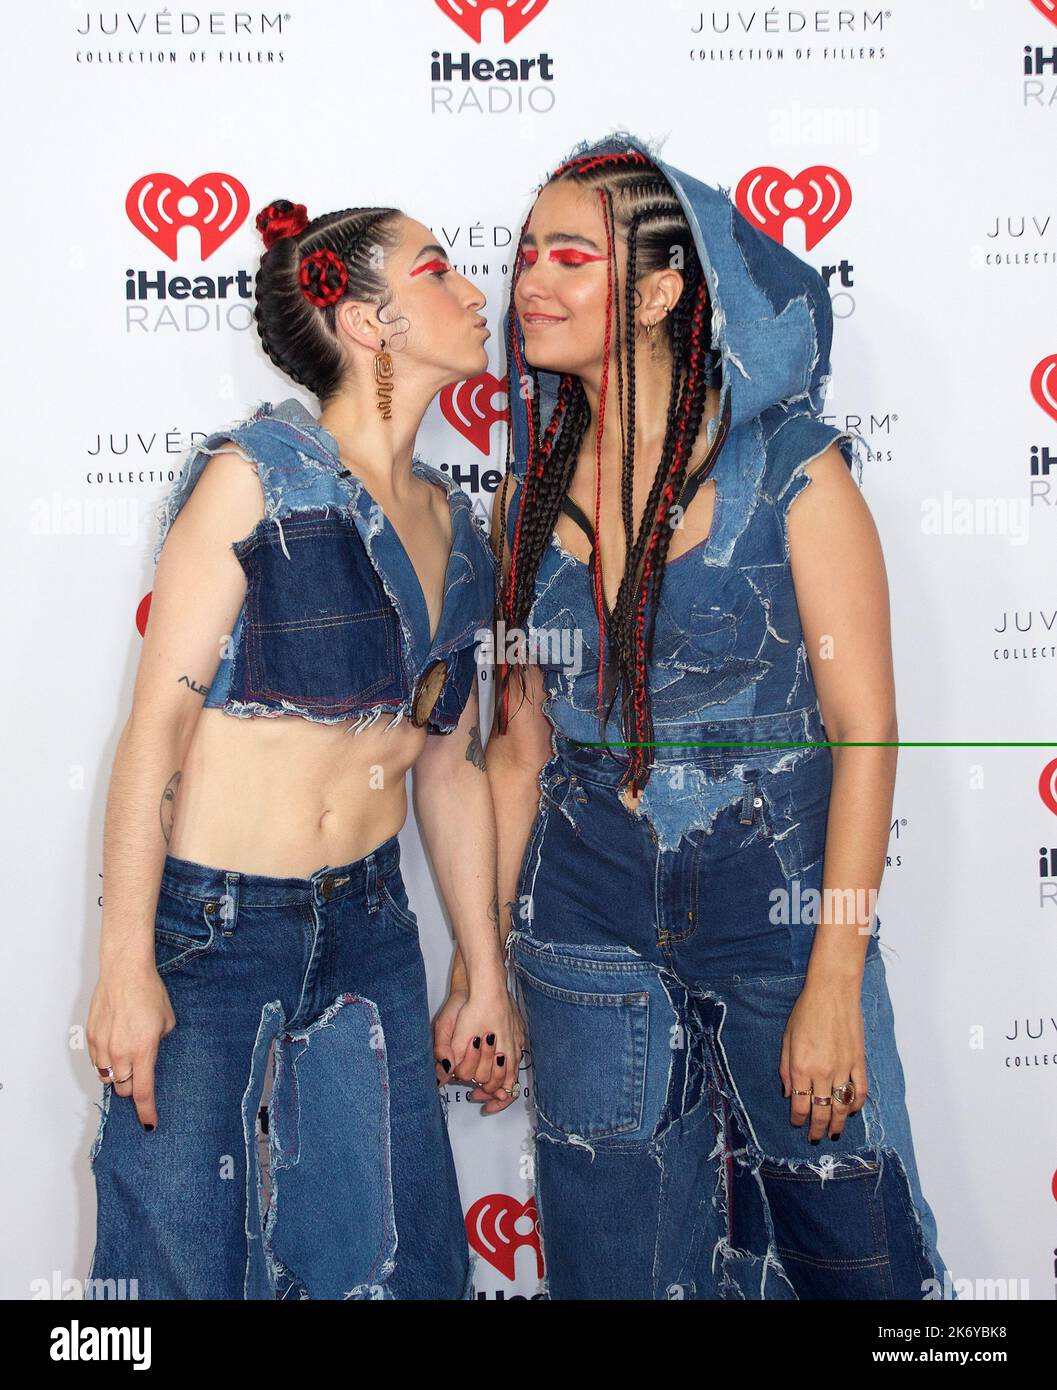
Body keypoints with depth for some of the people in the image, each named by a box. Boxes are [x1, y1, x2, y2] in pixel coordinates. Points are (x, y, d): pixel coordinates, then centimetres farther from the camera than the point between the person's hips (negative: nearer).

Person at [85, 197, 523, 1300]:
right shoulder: (257, 476, -11)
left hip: (370, 928, 6)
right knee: (185, 1260, 7)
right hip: (207, 925, -5)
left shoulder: (452, 528, 8)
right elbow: (156, 723, -12)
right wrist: (126, 964, -15)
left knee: (409, 1256, 12)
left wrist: (487, 978, 15)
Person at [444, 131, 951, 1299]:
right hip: (587, 923, 4)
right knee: (611, 1256, 13)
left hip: (776, 902, -3)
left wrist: (834, 983, -14)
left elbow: (865, 731, -11)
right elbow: (521, 747, 8)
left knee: (845, 1243, 11)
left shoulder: (790, 468, -10)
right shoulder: (530, 499, 3)